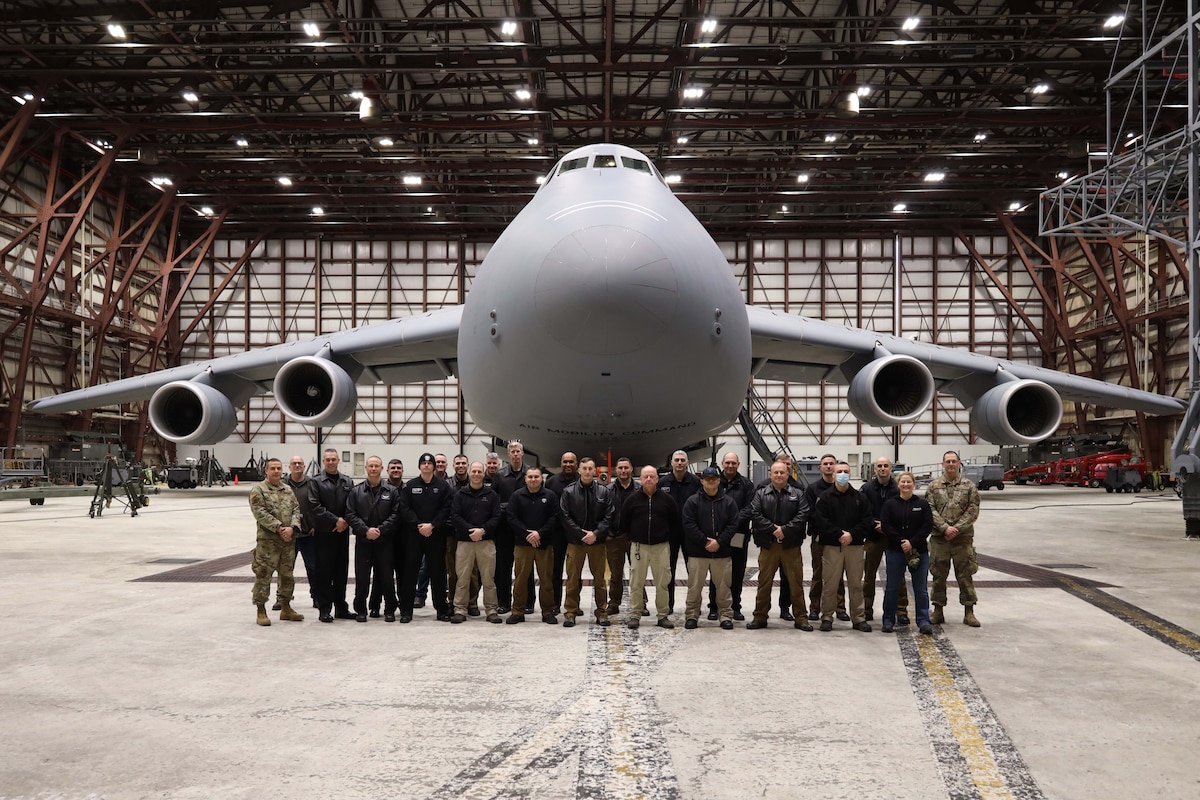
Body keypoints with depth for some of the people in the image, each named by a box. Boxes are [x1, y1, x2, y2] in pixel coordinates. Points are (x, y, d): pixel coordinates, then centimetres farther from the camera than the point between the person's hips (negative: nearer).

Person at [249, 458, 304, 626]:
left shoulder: (289, 490, 13)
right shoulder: (258, 490, -4)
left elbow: (296, 510, 8)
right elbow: (260, 513, -14)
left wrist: (291, 527, -11)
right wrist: (279, 528, -18)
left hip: (288, 539, 6)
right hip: (267, 541, -5)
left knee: (287, 574, 13)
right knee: (263, 575, -4)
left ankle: (285, 608, 24)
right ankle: (261, 611, 4)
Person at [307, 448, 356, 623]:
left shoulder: (348, 482, 12)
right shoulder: (315, 482, 1)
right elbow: (315, 507, -8)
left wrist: (345, 522, -9)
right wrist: (335, 520, -13)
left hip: (342, 532, 3)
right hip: (324, 533, -3)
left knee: (341, 571, 8)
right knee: (324, 572, 0)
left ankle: (341, 607, 16)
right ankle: (325, 610, 5)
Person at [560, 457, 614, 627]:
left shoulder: (603, 491, 3)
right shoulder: (568, 492, 0)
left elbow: (609, 516, 0)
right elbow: (565, 517, -4)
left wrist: (596, 534, -13)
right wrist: (581, 534, -12)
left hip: (597, 541, 1)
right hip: (575, 541, -1)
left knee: (599, 578, 7)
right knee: (573, 579, 3)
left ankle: (602, 612, 15)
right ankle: (570, 612, 11)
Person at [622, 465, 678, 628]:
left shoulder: (666, 499, 3)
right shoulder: (633, 499, 2)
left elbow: (675, 520, 12)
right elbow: (624, 521, 10)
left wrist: (666, 536, 11)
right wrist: (632, 536, 10)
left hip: (661, 546, 0)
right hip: (638, 546, 0)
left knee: (662, 583, 2)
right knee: (636, 583, 1)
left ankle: (663, 616, 10)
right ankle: (635, 615, 9)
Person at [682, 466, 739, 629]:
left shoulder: (729, 502, 5)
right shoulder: (693, 501, 0)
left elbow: (733, 524, -1)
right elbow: (689, 525, -7)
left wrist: (719, 542, -12)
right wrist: (705, 542, -13)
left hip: (721, 552, 1)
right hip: (697, 552, -1)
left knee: (723, 586, 6)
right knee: (695, 586, 3)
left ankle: (726, 615, 16)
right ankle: (691, 615, 13)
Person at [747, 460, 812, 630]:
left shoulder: (798, 494, 6)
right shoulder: (761, 494, 6)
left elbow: (803, 515, -7)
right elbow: (755, 515, -5)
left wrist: (785, 530, -17)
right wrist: (773, 529, -15)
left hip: (791, 546, 0)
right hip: (768, 545, 0)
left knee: (796, 583, 3)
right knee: (764, 582, 6)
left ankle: (801, 617, 12)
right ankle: (760, 616, 15)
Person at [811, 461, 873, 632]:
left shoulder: (859, 497, 10)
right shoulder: (825, 497, 3)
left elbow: (867, 520, 3)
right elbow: (820, 520, -8)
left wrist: (852, 534, -11)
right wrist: (839, 534, -14)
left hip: (854, 546, 2)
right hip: (832, 546, -2)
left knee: (856, 584, 6)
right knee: (830, 584, -1)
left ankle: (858, 618, 14)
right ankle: (827, 617, 9)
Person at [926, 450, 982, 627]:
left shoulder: (969, 486, 5)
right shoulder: (933, 486, 5)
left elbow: (973, 511, -2)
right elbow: (930, 510, -2)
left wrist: (957, 528, -12)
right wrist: (945, 528, -15)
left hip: (963, 538, 0)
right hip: (939, 538, 0)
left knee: (965, 575, 3)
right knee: (938, 575, 6)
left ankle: (969, 612, 11)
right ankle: (938, 611, 15)